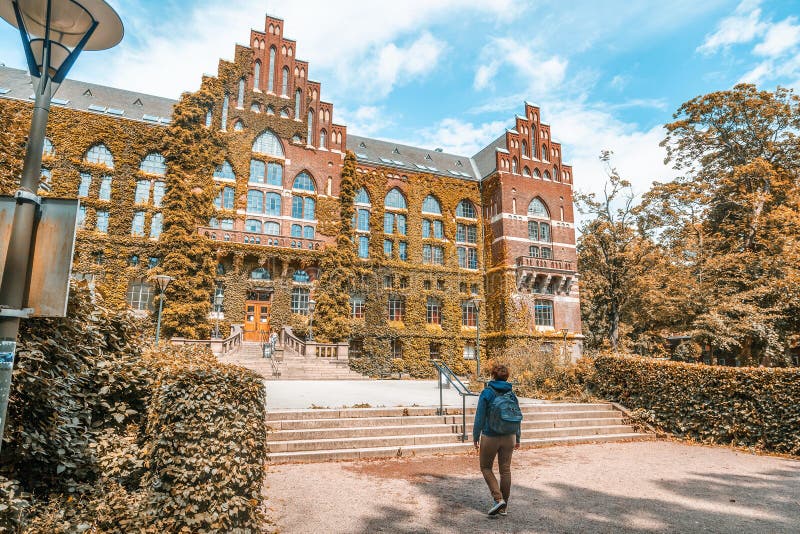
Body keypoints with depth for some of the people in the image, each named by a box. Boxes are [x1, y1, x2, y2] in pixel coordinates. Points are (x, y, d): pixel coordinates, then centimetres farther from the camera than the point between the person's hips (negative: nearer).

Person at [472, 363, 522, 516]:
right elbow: (518, 417, 8)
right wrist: (517, 438, 18)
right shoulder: (512, 394, 2)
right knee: (505, 470, 12)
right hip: (508, 438, 5)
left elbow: (480, 417, -11)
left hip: (490, 437, -4)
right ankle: (504, 507, 20)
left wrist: (475, 436, 0)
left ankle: (499, 499, -2)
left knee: (486, 467, 12)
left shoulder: (487, 393, -12)